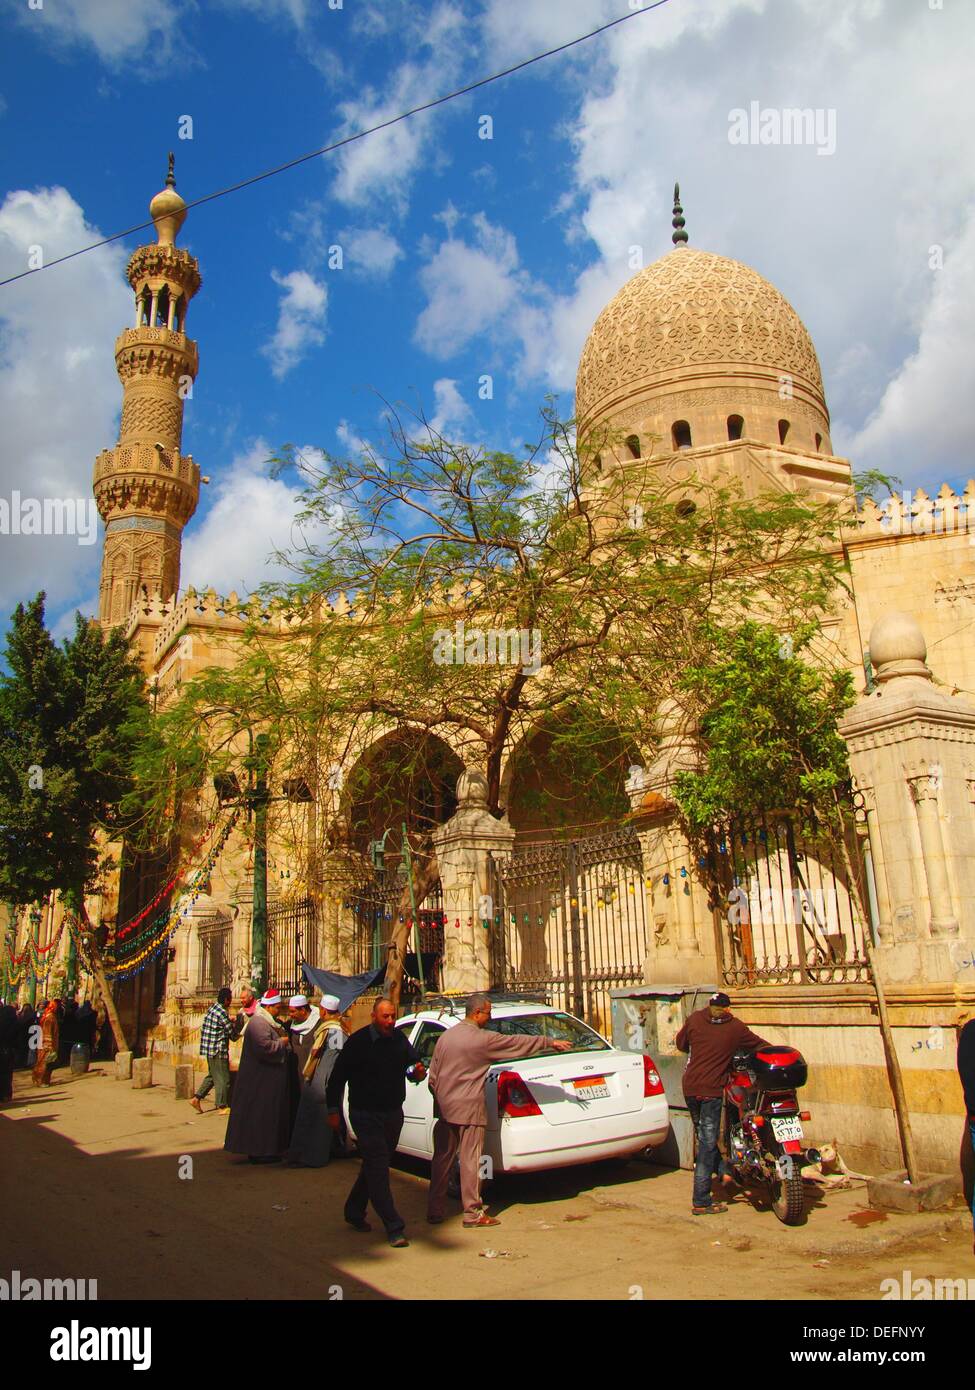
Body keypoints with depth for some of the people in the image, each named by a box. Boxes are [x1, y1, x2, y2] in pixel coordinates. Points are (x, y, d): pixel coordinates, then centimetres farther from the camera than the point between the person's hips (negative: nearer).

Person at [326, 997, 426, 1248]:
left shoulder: (400, 1039, 2)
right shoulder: (357, 1042, -12)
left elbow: (412, 1063, 8)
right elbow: (337, 1077, -7)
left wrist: (418, 1071, -16)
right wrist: (333, 1110, -7)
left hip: (393, 1114, 6)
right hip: (366, 1114, -6)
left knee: (375, 1166, 17)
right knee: (378, 1168, -8)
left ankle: (354, 1211, 36)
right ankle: (394, 1228, -5)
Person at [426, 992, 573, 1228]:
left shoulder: (445, 1036, 6)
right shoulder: (483, 1038, -13)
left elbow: (432, 1076, 9)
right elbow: (517, 1041, -6)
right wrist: (551, 1043, 3)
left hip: (444, 1108, 6)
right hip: (468, 1109, -6)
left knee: (442, 1159, 13)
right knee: (470, 1161, 1)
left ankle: (434, 1211, 19)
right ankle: (473, 1213, 8)